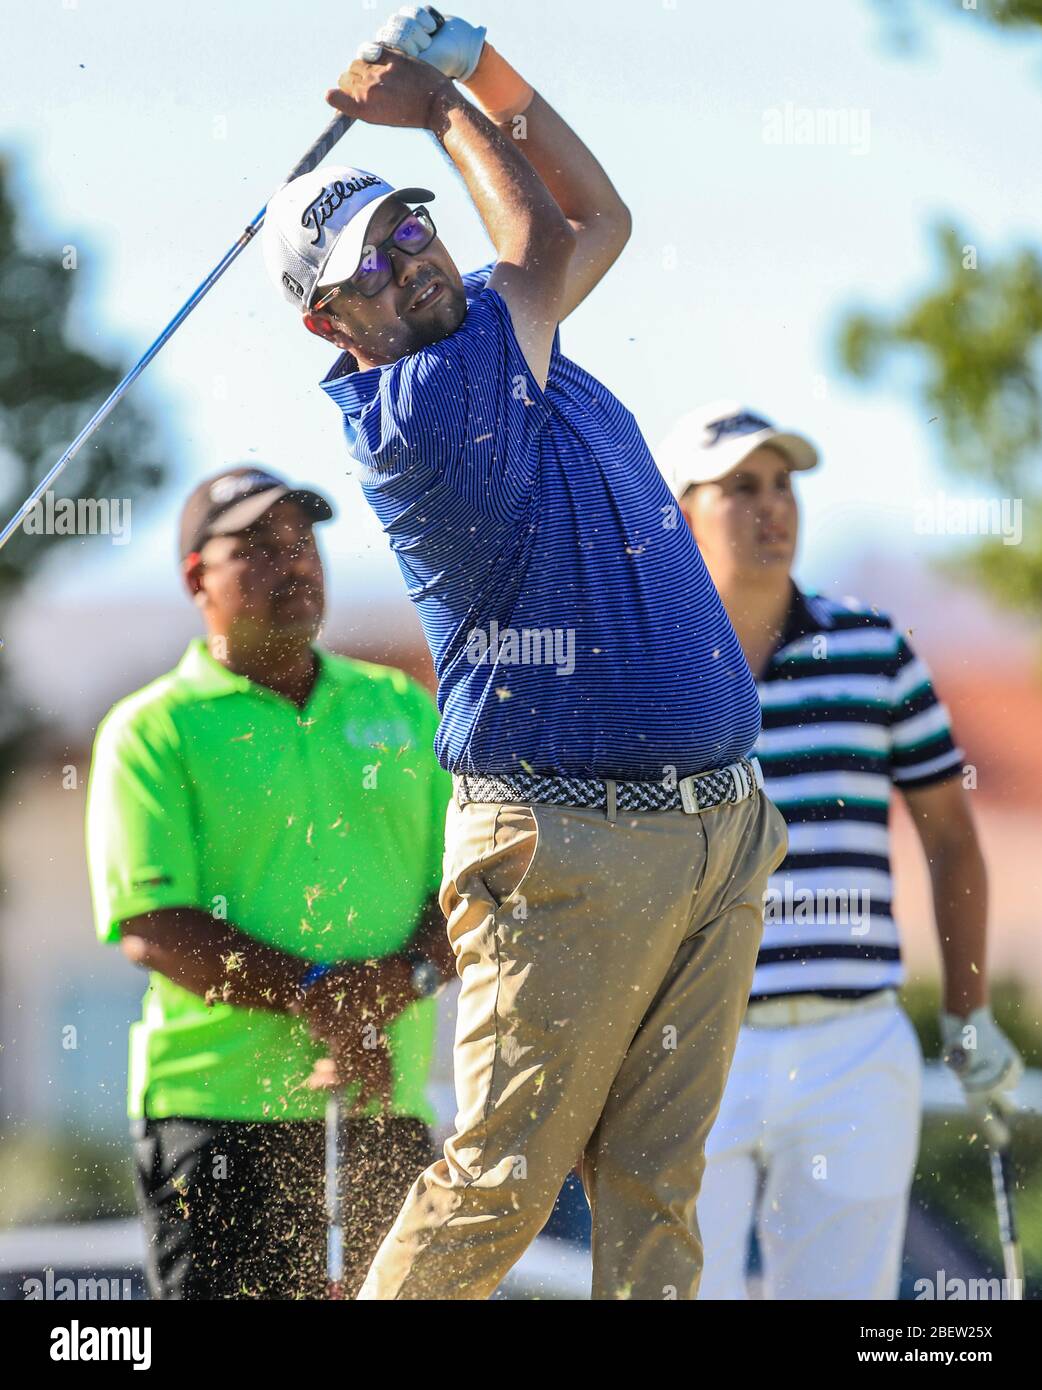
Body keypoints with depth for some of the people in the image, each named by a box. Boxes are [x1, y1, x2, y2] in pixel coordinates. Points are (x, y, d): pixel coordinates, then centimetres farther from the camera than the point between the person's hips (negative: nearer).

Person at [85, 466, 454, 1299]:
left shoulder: (403, 709, 16)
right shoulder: (153, 731, 2)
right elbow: (151, 928, -9)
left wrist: (404, 976, -11)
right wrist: (312, 996, -18)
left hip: (387, 1107, 4)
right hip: (220, 1106, -4)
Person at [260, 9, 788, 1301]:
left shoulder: (511, 342, 13)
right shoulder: (411, 416, -14)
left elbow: (598, 217, 26)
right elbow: (545, 240, -3)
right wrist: (443, 109, 12)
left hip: (715, 830, 7)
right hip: (569, 846, -7)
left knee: (652, 1188, 3)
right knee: (501, 1181, -4)